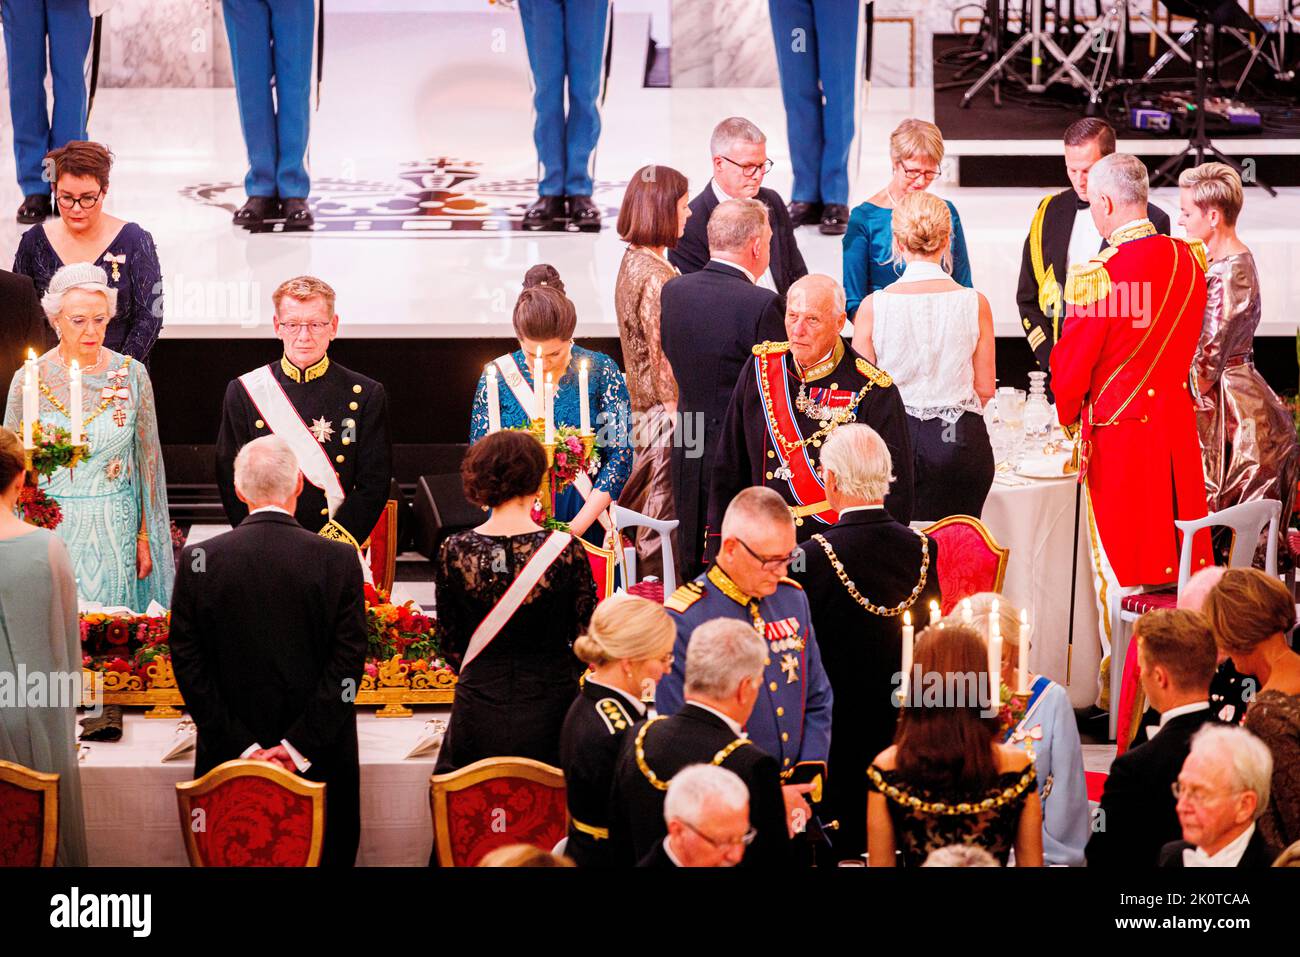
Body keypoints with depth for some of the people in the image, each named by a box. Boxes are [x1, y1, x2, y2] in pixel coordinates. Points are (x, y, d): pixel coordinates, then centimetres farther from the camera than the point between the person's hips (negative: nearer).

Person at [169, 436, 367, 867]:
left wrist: (242, 746, -5)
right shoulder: (339, 560, -8)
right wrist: (299, 746, -10)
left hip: (228, 761, 1)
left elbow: (188, 664, -5)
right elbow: (348, 664, -11)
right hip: (320, 764, -1)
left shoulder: (198, 561, -5)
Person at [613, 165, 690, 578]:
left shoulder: (634, 262, 8)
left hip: (644, 404, 10)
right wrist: (678, 415, -14)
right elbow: (662, 358, -20)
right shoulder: (656, 276, -21)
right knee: (662, 512, 0)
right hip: (663, 409, -10)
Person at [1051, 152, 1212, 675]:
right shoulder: (1189, 258, -2)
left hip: (1117, 431, -5)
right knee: (1177, 557, 13)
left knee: (1121, 563, 4)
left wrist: (1067, 413, 8)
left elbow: (1072, 363, -10)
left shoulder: (1098, 275, -20)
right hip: (1176, 420, 5)